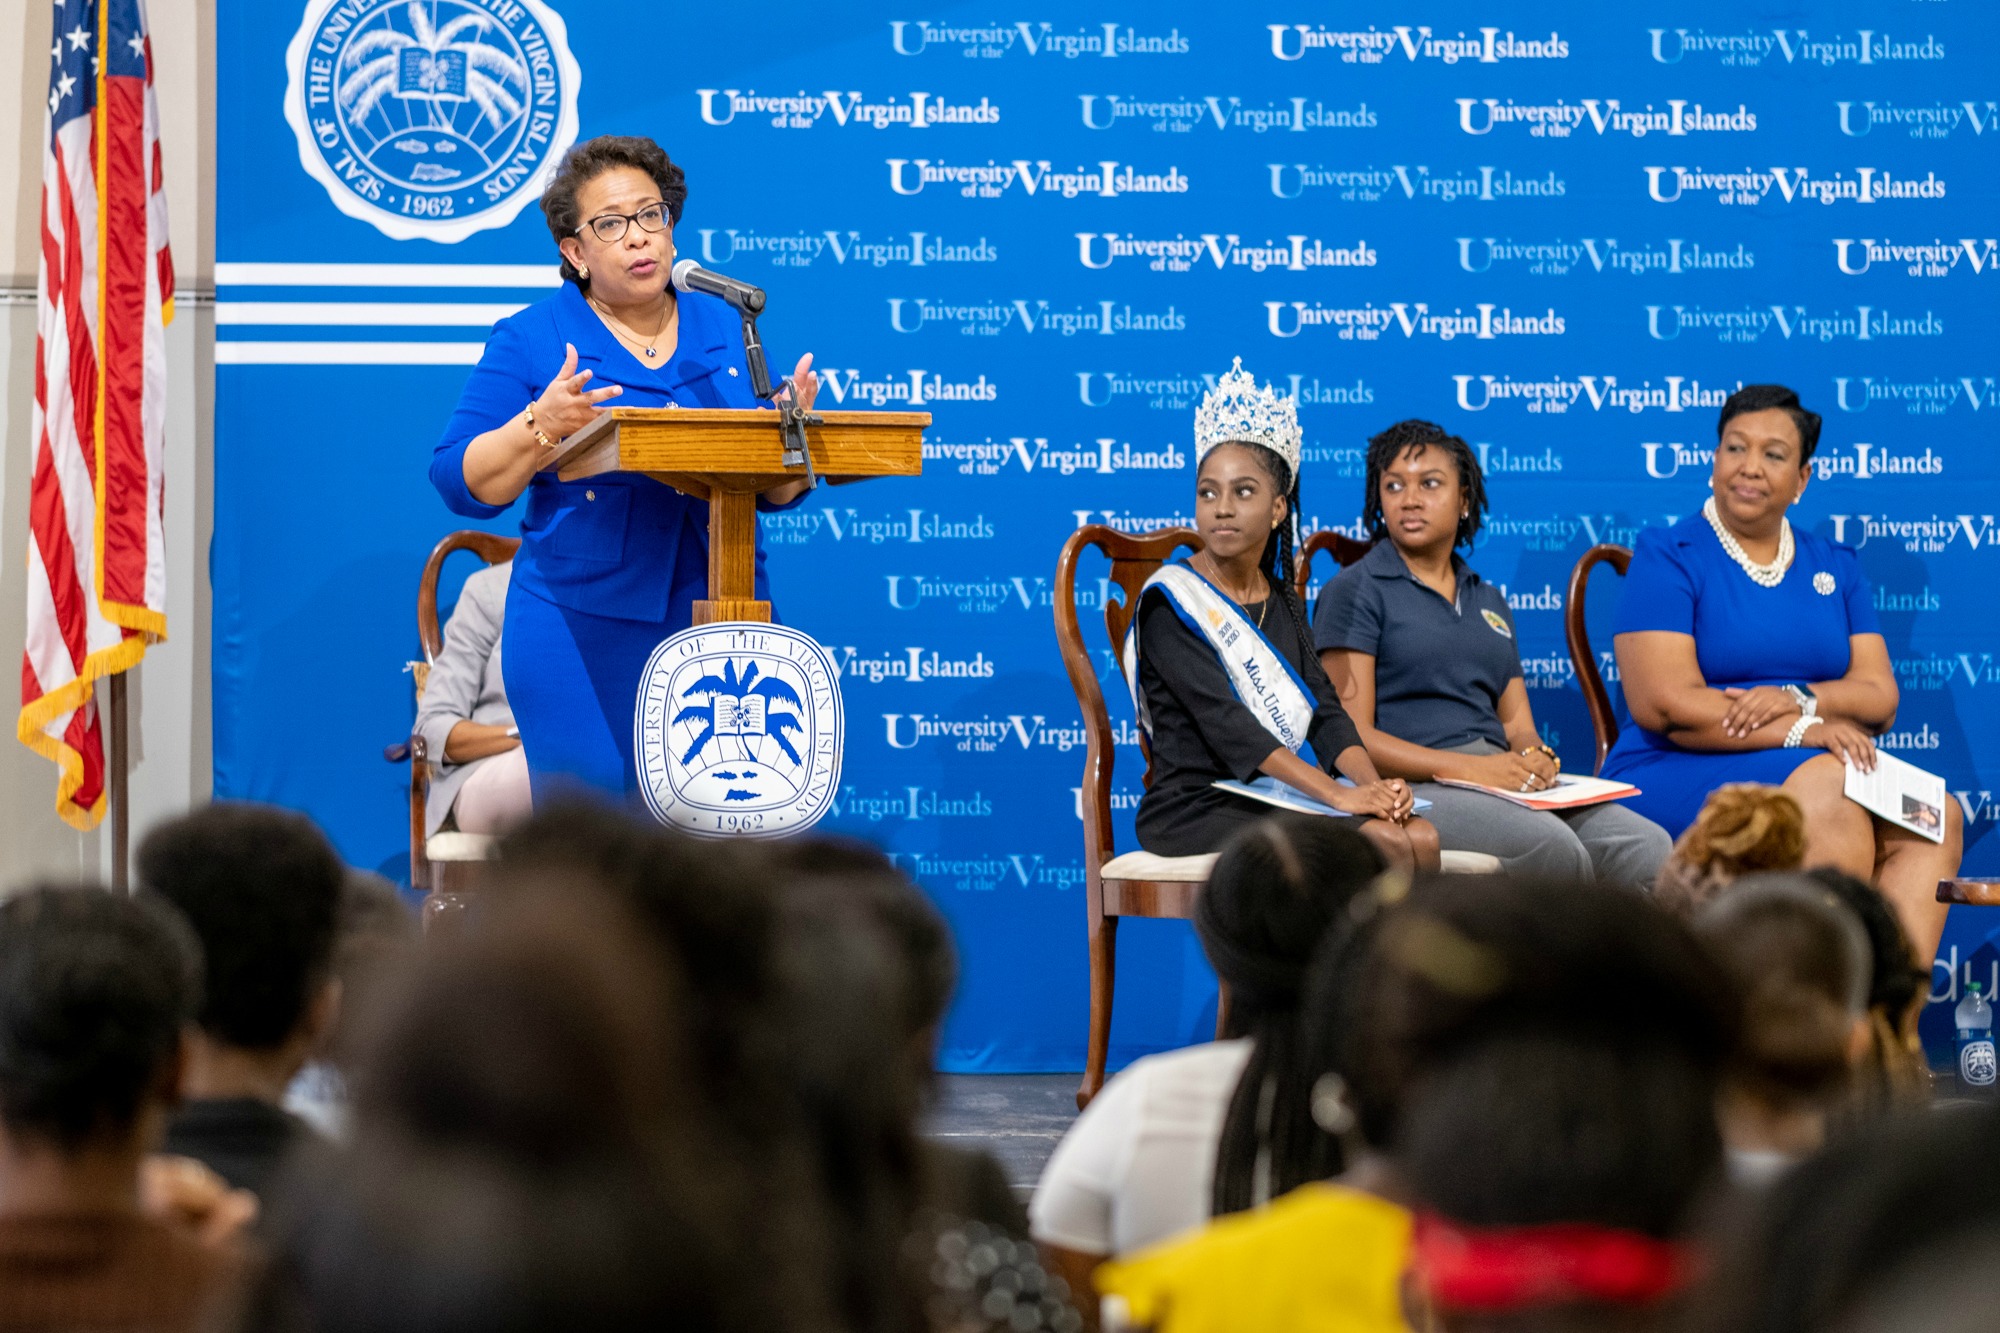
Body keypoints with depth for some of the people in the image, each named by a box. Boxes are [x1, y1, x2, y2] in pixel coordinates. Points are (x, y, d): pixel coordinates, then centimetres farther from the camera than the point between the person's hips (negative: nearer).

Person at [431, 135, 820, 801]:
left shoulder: (726, 329, 14)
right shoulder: (529, 340, 4)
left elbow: (775, 494, 16)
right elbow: (461, 483, -2)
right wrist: (543, 425, -17)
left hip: (721, 621, 3)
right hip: (584, 637, -3)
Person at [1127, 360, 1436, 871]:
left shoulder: (1282, 603, 18)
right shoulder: (1170, 600, -4)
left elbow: (1325, 712, 9)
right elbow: (1223, 720, -17)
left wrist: (1373, 784, -13)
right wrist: (1336, 794, -26)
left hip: (1284, 803, 6)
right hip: (1198, 806, -6)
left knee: (1419, 838, -20)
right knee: (1377, 845, -27)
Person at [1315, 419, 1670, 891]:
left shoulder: (1489, 601, 26)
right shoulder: (1356, 591, 6)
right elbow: (1352, 735, -5)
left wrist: (1534, 757, -4)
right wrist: (1469, 768, -17)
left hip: (1507, 779, 6)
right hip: (1412, 787, -6)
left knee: (1651, 847, -22)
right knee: (1552, 845, -34)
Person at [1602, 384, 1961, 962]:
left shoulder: (1835, 566, 19)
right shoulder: (1668, 556, 2)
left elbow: (1880, 698, 10)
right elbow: (1663, 706, -11)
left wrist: (1799, 699, -12)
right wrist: (1802, 732, -17)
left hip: (1830, 767, 5)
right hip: (1676, 776, -5)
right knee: (1827, 791, -34)